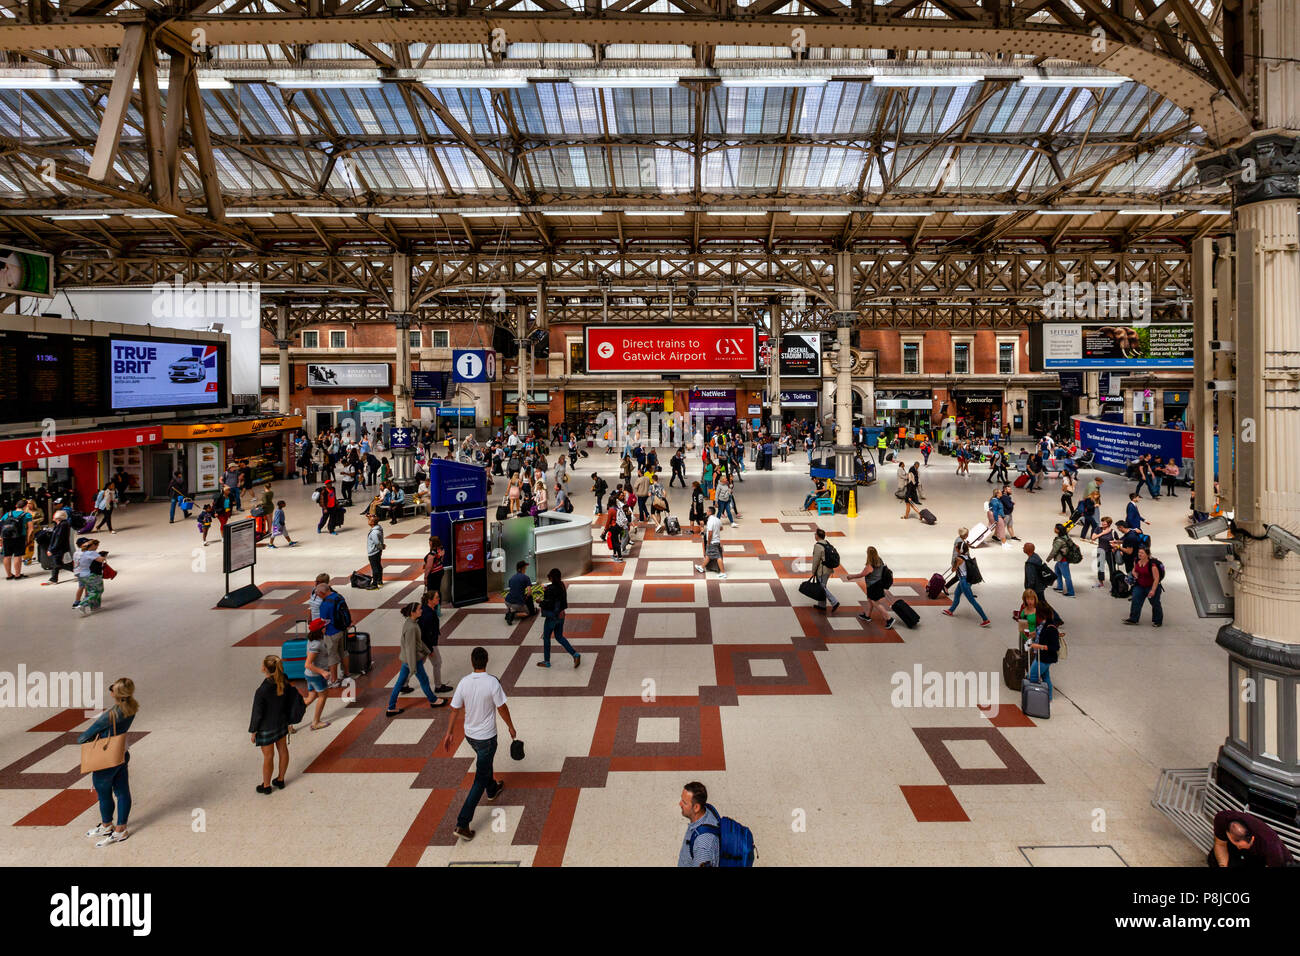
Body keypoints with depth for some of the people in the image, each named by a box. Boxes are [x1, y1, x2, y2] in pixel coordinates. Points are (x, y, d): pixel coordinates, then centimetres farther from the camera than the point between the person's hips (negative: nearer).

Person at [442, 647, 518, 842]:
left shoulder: (464, 682, -10)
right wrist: (510, 726, 4)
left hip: (469, 734, 5)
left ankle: (492, 790, 58)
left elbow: (455, 710, -2)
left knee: (485, 761, 33)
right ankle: (462, 824, -2)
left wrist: (450, 733, 9)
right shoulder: (492, 683, -22)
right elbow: (501, 708, -12)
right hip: (486, 737, -5)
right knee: (480, 780, 1)